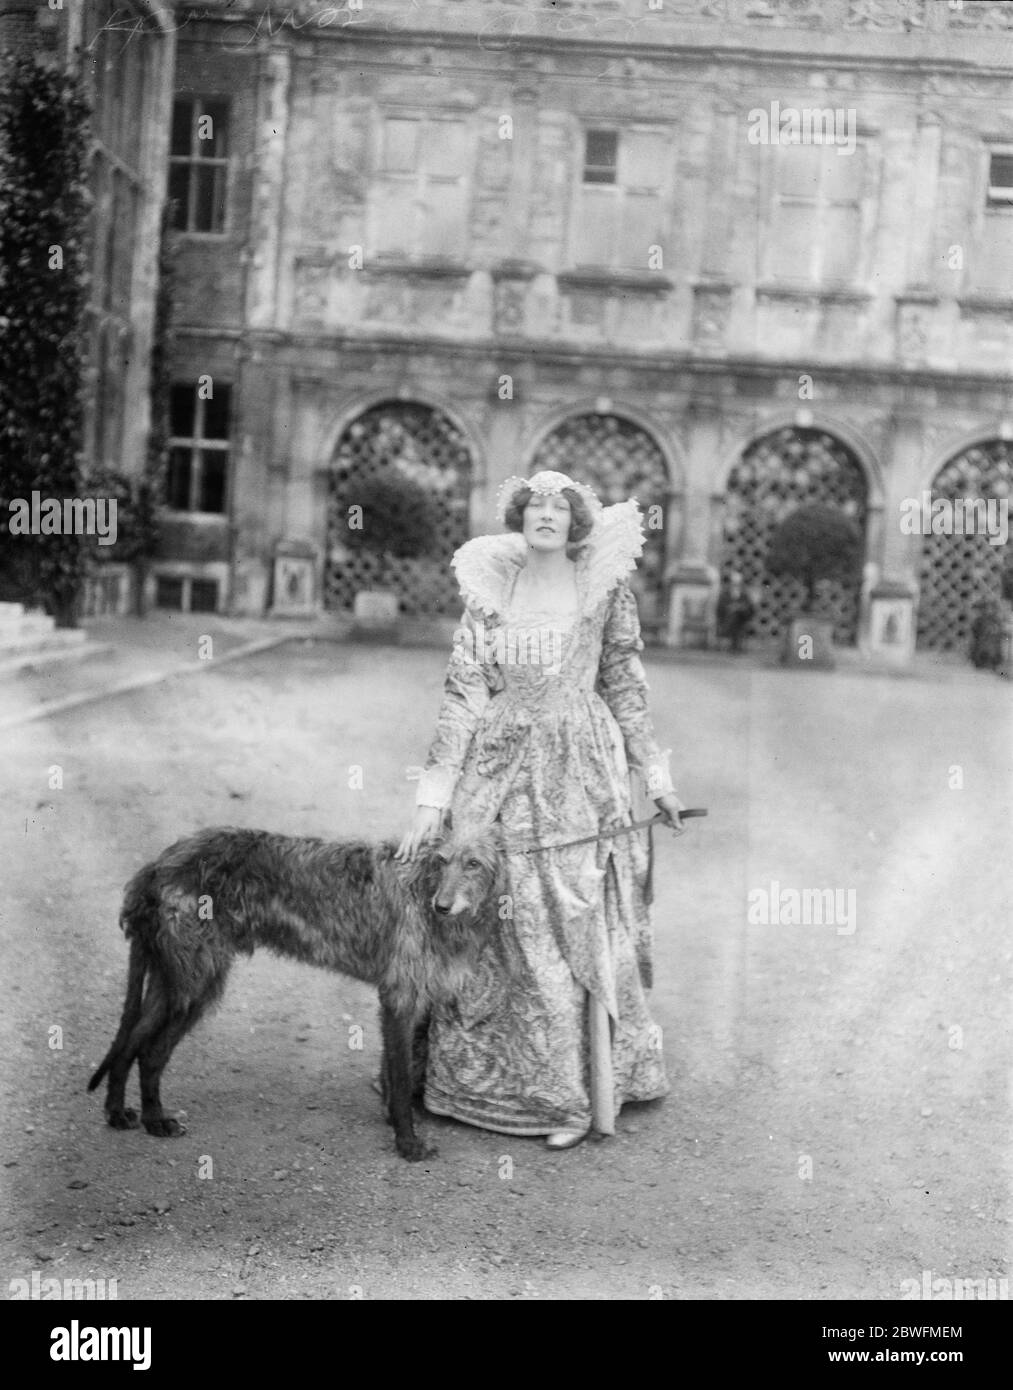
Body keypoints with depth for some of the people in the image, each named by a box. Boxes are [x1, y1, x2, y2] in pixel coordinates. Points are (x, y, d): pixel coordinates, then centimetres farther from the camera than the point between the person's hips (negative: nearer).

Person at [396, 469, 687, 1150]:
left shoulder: (605, 586, 1)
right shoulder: (488, 591, 3)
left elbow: (625, 685, 7)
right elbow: (463, 695, 0)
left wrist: (656, 774, 8)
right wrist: (433, 796, -4)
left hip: (580, 774, -1)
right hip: (499, 771, 2)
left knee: (579, 928, 2)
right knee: (492, 930, 5)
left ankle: (579, 1095, 15)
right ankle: (492, 1081, 23)